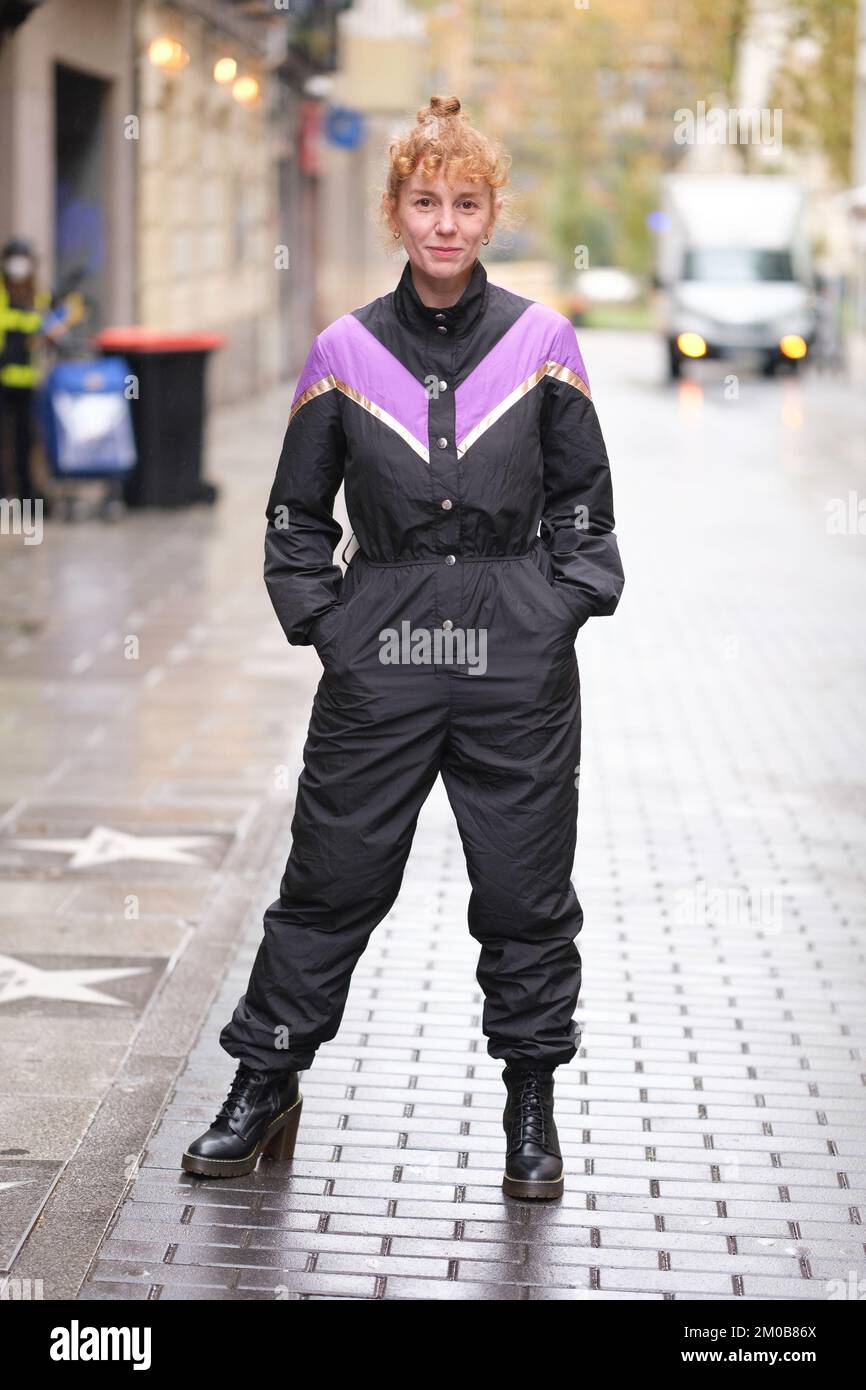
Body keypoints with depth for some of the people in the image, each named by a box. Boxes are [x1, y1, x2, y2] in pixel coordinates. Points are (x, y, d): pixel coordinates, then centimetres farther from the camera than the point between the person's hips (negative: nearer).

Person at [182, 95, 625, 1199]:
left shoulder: (542, 343, 2)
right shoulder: (345, 353, 2)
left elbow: (583, 500, 9)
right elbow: (296, 514, 10)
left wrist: (567, 608, 0)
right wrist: (321, 621, 2)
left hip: (519, 659, 0)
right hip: (377, 662, 0)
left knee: (525, 888, 7)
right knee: (331, 878, 6)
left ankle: (531, 1104, 23)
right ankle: (265, 1086, 22)